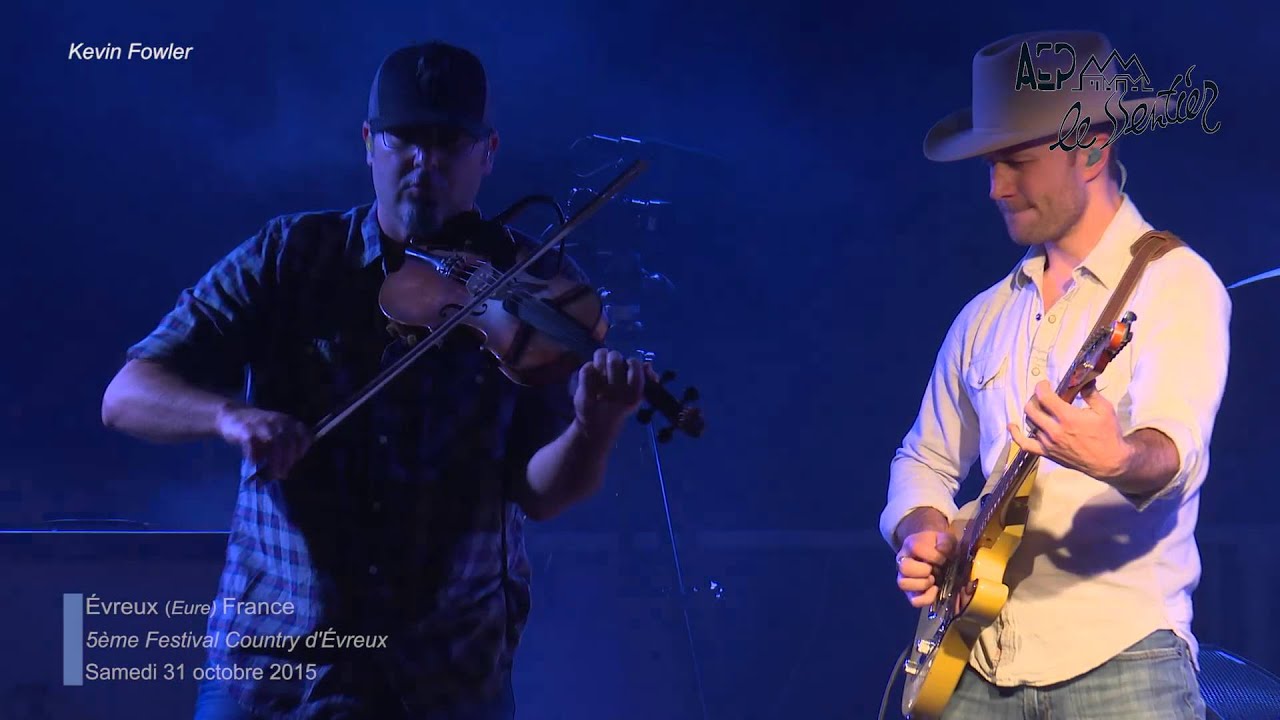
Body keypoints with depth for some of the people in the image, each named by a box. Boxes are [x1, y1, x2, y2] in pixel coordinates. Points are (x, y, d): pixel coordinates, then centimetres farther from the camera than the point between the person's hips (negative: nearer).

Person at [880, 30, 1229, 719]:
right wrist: (922, 533, 4)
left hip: (1117, 656, -5)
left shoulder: (1172, 283, -3)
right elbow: (926, 459, 24)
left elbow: (1179, 446, -18)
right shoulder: (986, 315, 16)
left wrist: (1121, 459, -40)